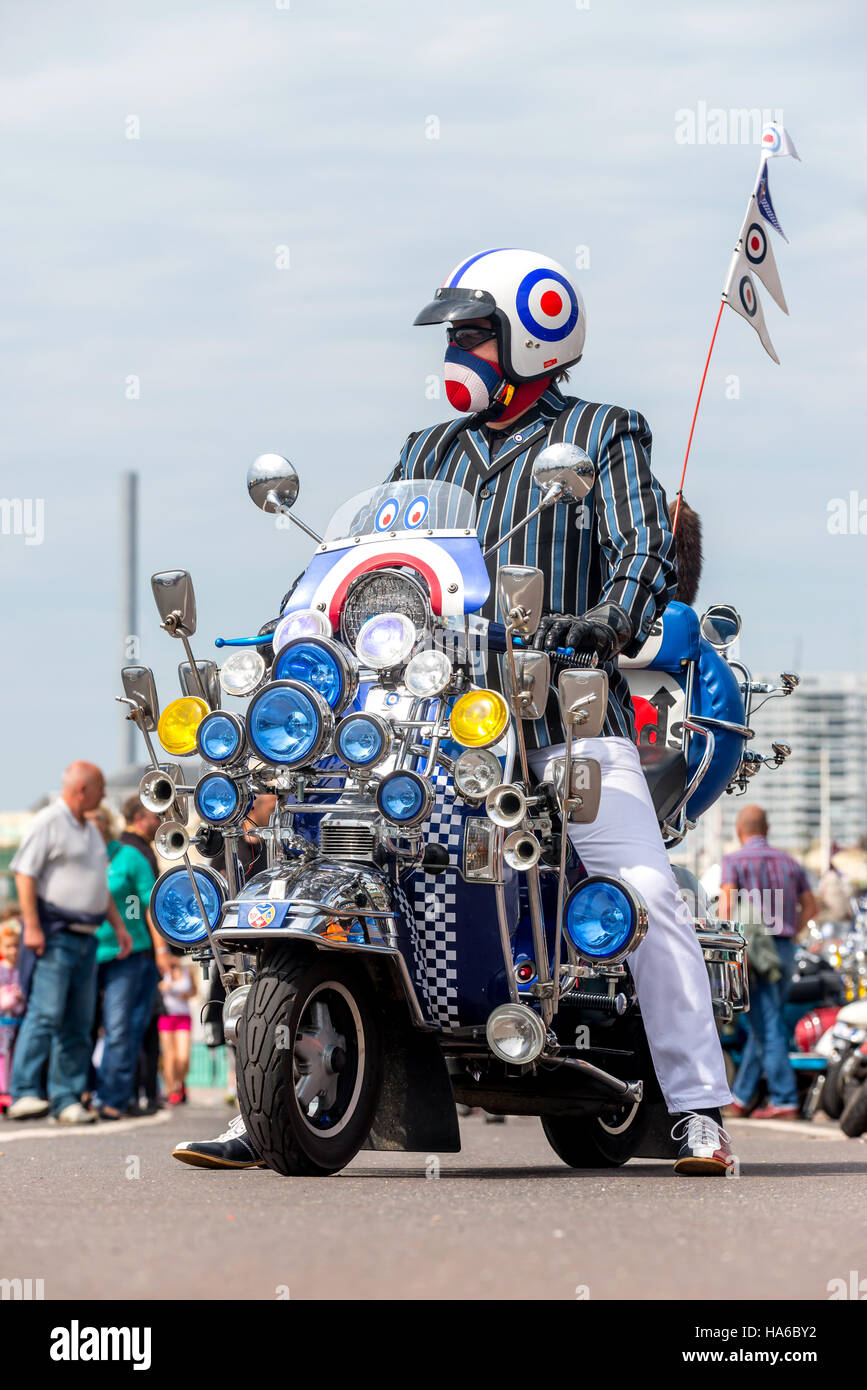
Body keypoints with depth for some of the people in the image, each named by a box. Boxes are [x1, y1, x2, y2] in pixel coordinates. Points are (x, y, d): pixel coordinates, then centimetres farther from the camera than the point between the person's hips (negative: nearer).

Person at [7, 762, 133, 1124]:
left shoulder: (91, 831, 21)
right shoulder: (48, 823, -6)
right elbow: (24, 874, -12)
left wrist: (118, 924, 18)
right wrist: (31, 926, -19)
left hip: (85, 937, 8)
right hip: (53, 935, -8)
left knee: (78, 1023, 4)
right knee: (45, 1014, -16)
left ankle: (67, 1100, 6)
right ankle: (24, 1094, -18)